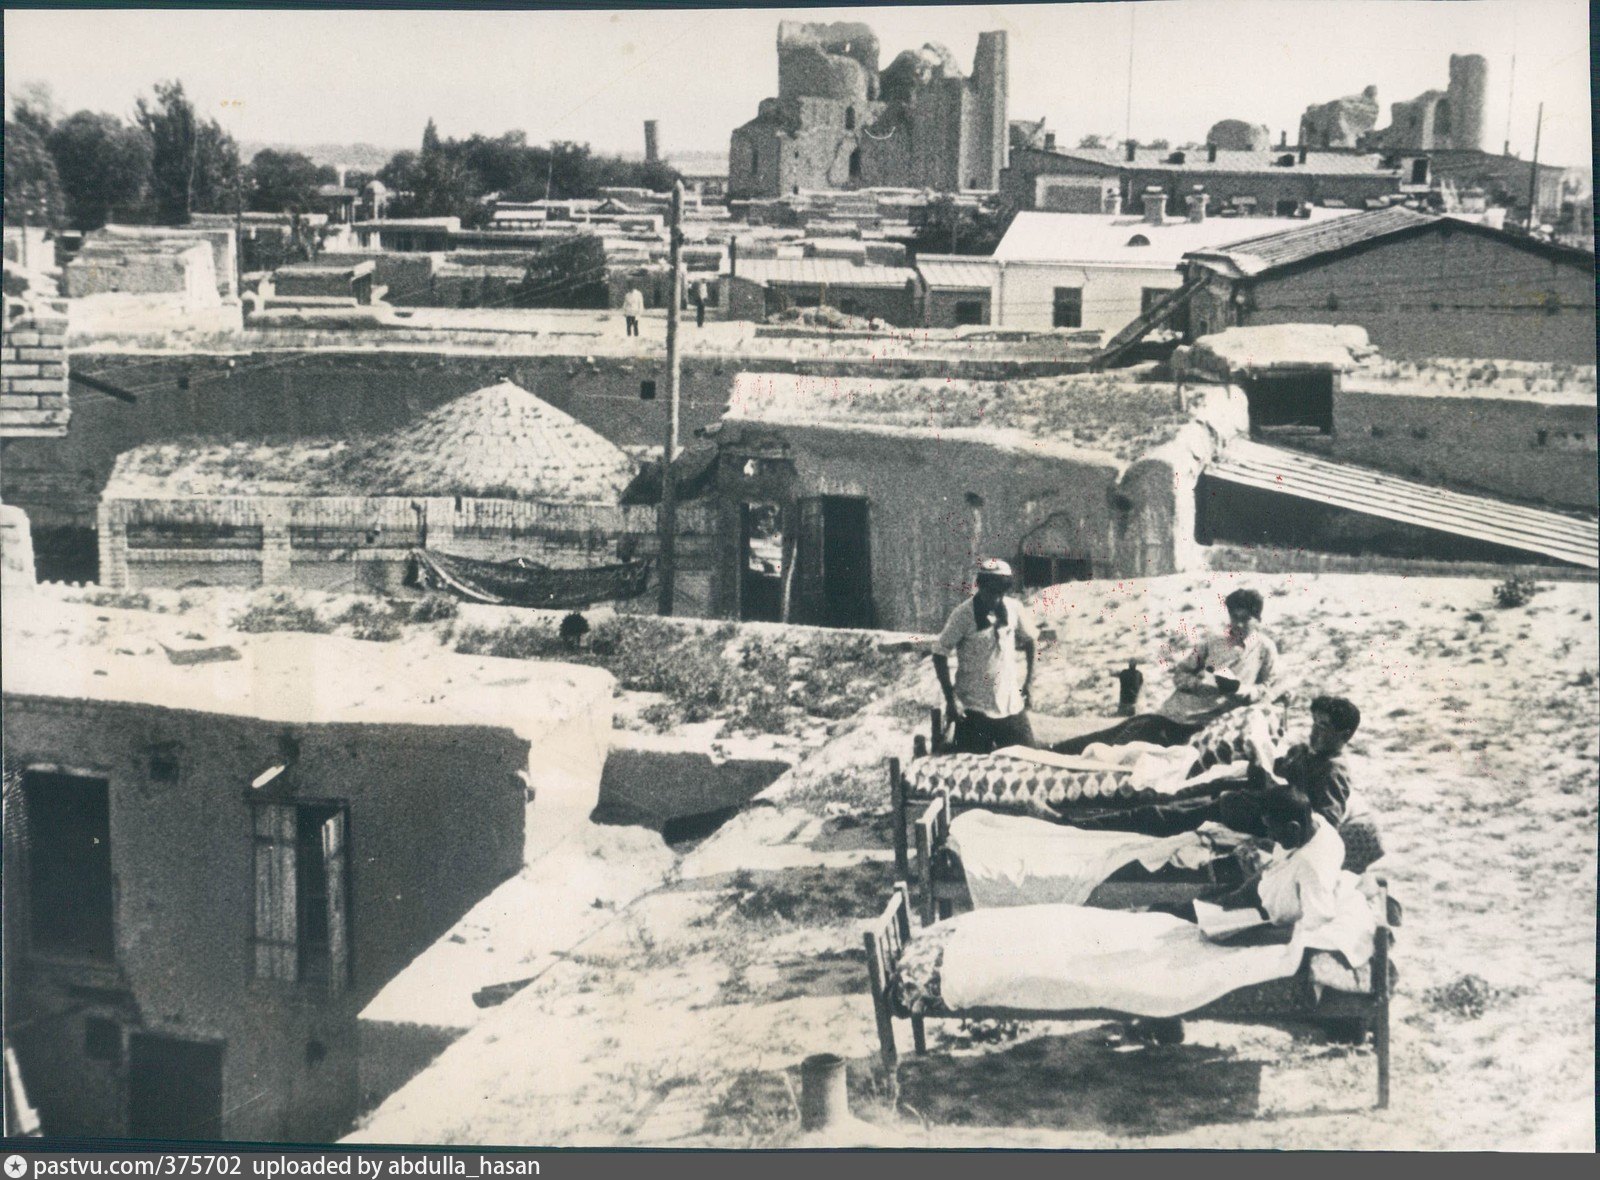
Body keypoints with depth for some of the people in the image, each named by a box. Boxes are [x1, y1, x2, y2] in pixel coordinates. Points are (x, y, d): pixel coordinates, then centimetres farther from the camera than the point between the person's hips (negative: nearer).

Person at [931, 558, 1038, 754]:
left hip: (1012, 705, 4)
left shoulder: (1014, 609, -3)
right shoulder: (964, 614, -14)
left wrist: (1029, 681, 8)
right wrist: (950, 698, -12)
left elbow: (1030, 641, 13)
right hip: (973, 710, -4)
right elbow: (940, 654, -10)